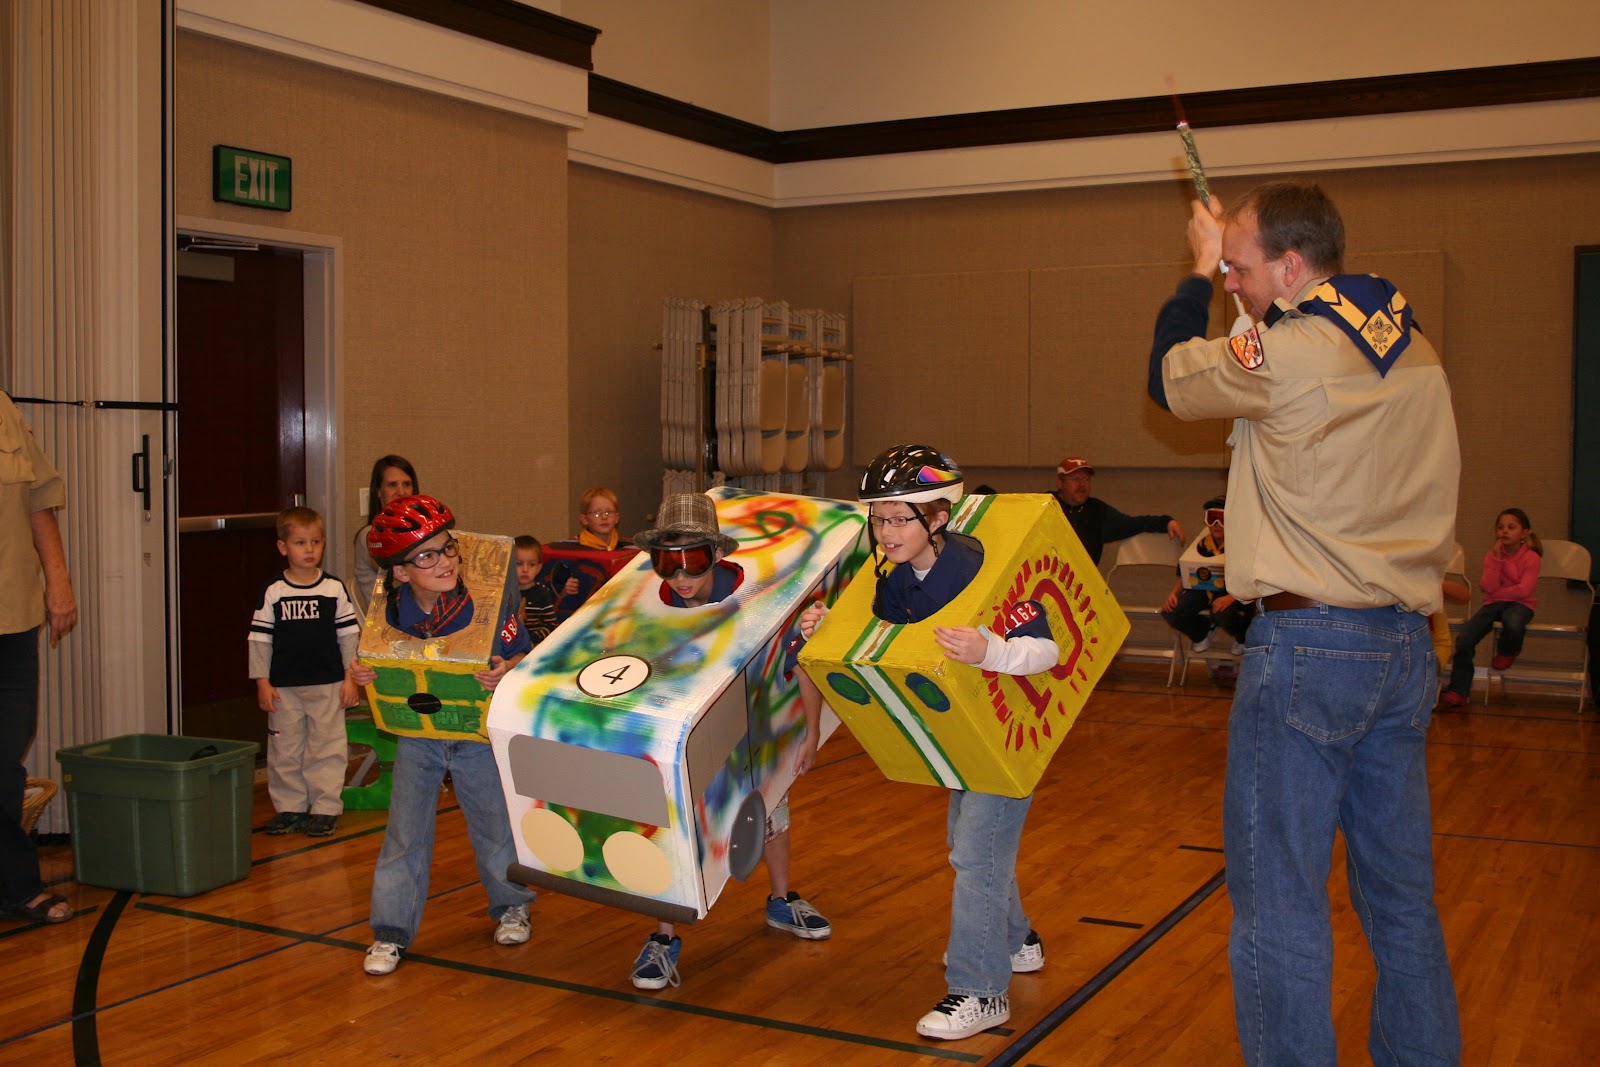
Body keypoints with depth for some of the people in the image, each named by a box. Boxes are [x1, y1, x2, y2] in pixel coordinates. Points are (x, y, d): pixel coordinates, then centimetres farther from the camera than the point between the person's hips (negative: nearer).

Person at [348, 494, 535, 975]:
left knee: (494, 823, 14)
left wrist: (506, 674, -34)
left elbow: (523, 658, -13)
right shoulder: (393, 610, -11)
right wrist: (361, 674, -18)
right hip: (416, 734, 2)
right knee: (405, 831, 5)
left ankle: (510, 905, 37)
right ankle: (392, 930, 17)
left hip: (480, 735, -2)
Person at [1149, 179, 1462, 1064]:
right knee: (1403, 898, 15)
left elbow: (1170, 377, 3)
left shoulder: (1285, 353, -12)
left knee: (1279, 903, 0)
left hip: (1309, 644, -8)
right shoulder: (1415, 352, 9)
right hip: (1406, 644, 8)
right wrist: (1228, 274, 12)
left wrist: (1199, 274, 19)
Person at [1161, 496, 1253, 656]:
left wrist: (1230, 598, -38)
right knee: (1170, 611, -17)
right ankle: (1204, 631, 18)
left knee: (1223, 614, -40)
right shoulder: (1203, 545, -2)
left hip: (1238, 596, -5)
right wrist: (1173, 594, -11)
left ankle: (1243, 638, 1)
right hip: (1206, 591, 5)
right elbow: (1184, 577, 9)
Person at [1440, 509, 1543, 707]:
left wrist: (1497, 592, -10)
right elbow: (1490, 587, -9)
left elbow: (1524, 590, -17)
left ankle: (1508, 651, -2)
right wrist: (1497, 558, -14)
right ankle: (1459, 690, -3)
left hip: (1520, 604, -4)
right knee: (1464, 639, -17)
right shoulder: (1491, 556, 5)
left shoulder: (1531, 557, -6)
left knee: (1513, 623, -42)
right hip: (1493, 603, 4)